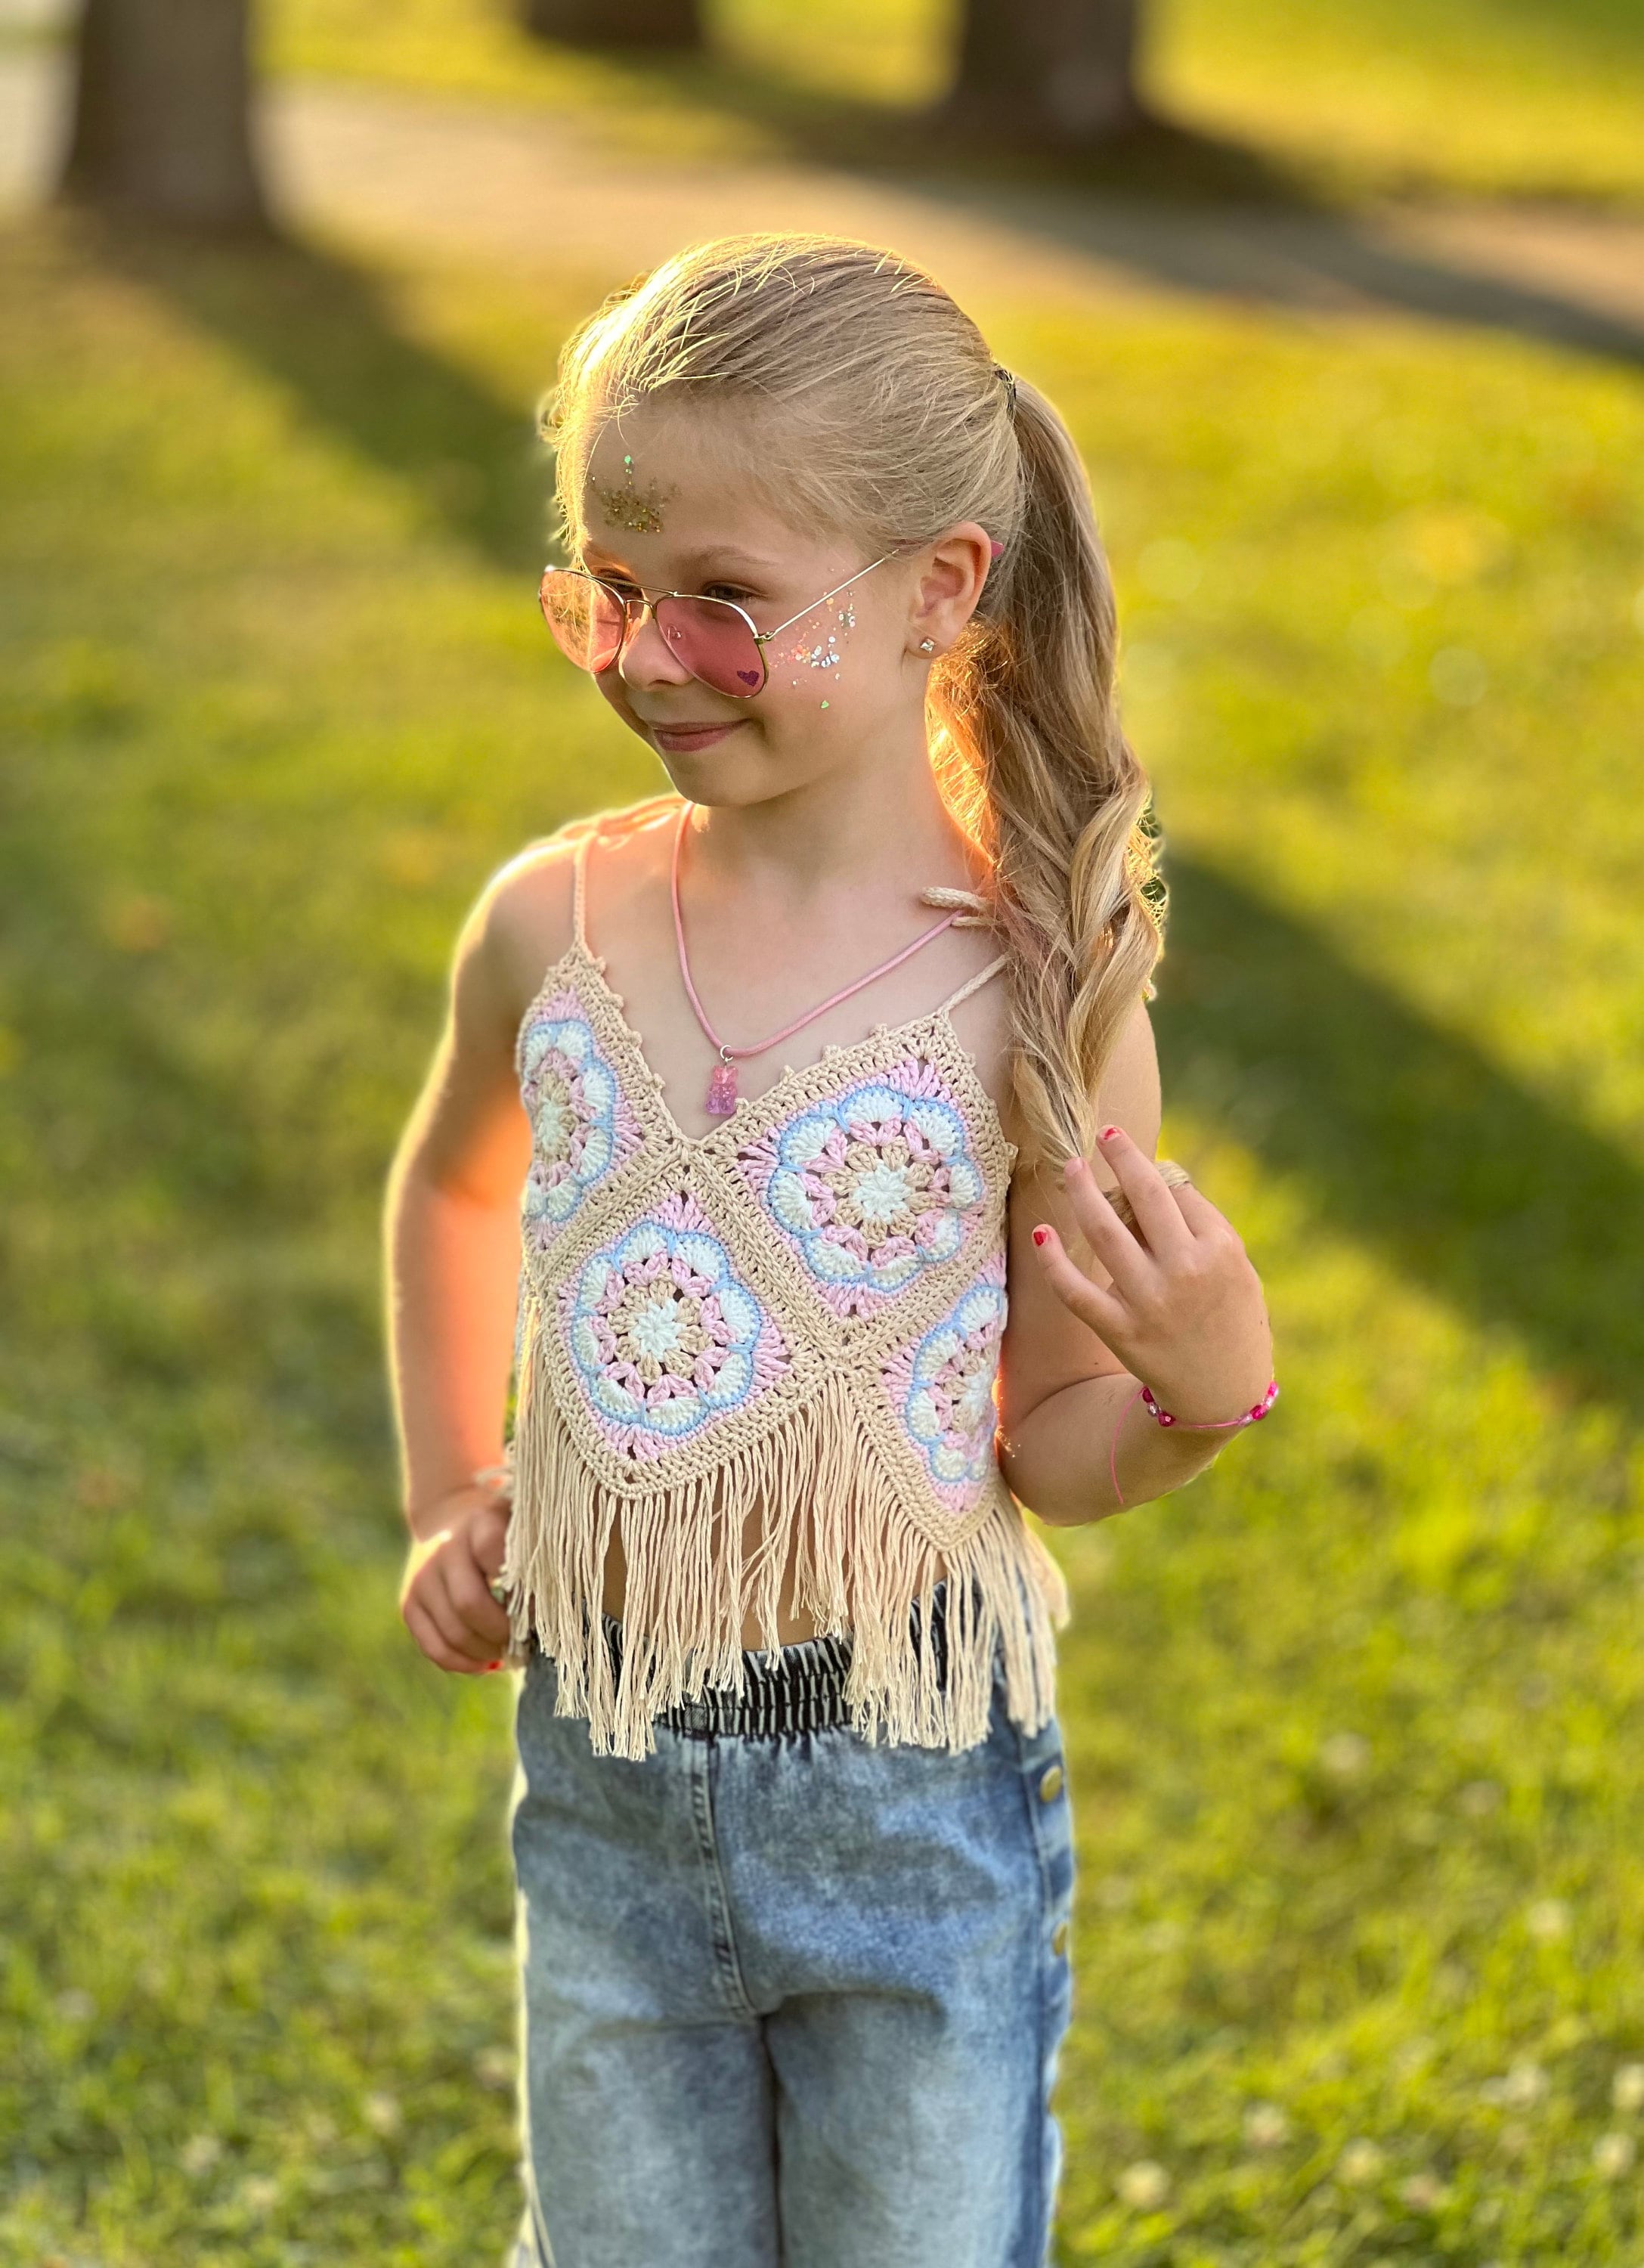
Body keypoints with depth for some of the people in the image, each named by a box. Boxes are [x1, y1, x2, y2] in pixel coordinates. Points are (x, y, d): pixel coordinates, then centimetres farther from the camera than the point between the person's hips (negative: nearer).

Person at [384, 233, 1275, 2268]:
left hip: (911, 1802, -3)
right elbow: (456, 1187, 20)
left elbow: (1056, 1447, -5)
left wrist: (1202, 1393, -25)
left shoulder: (1031, 979, -13)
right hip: (603, 1783, 3)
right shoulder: (555, 927, -3)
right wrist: (448, 1499, 14)